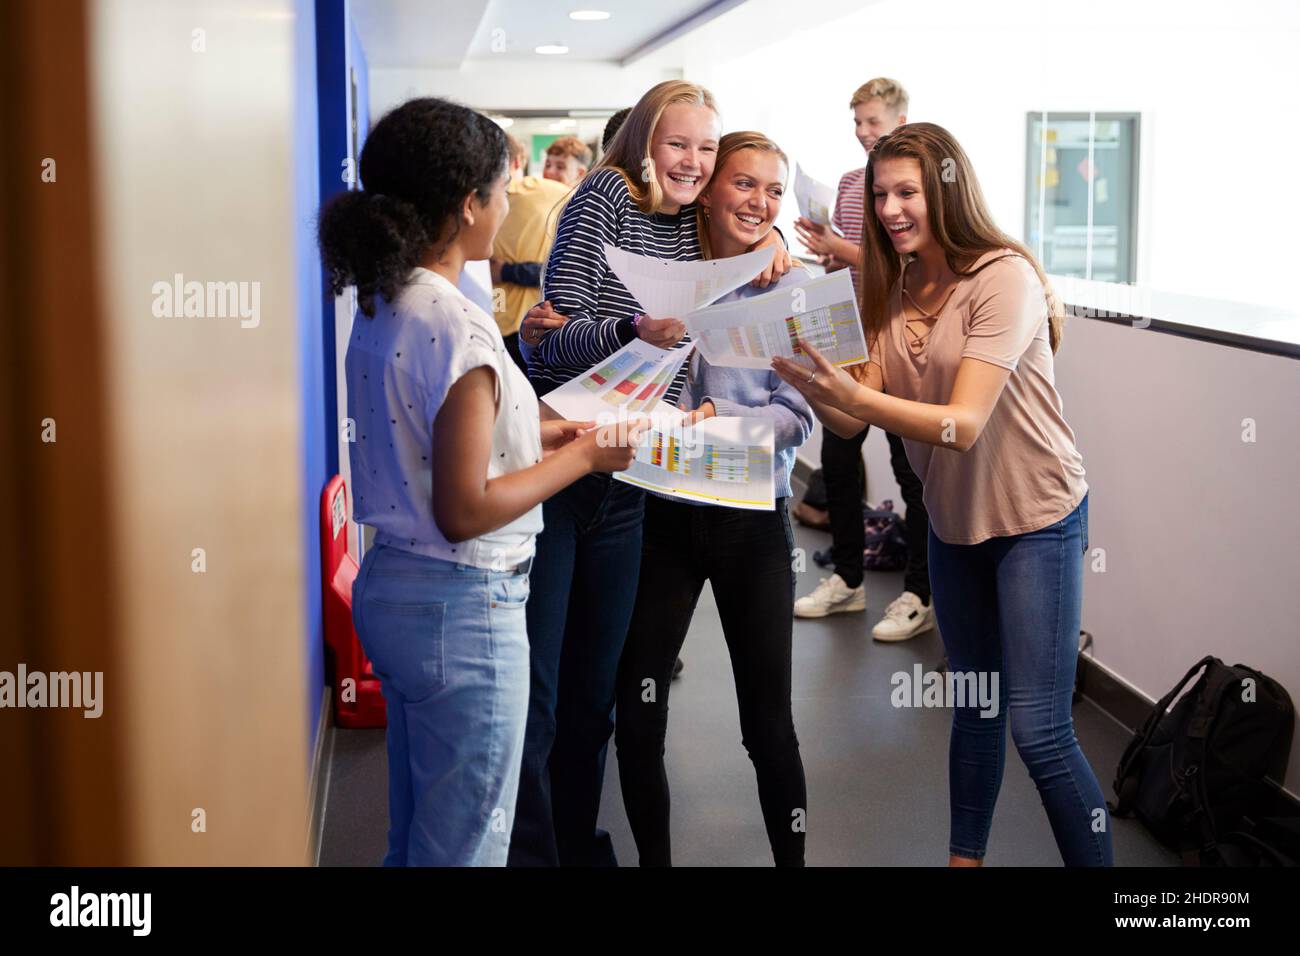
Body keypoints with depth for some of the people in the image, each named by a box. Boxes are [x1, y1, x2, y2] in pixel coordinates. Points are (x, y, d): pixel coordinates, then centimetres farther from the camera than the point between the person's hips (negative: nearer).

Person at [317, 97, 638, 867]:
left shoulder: (384, 304, 5)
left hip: (391, 589, 9)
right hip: (462, 609, -9)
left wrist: (531, 436, 11)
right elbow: (465, 511, -22)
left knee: (415, 831, 23)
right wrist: (581, 457, -12)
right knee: (467, 843, 6)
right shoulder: (456, 328, -22)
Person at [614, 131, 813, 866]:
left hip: (752, 519, -1)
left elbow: (798, 418, -7)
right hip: (662, 511, 1)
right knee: (636, 714, 4)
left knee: (768, 718, 6)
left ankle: (792, 857, 24)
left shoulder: (794, 288, -1)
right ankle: (653, 857, 24)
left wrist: (716, 416, -24)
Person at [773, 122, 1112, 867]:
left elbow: (965, 424, -29)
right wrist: (807, 382, -26)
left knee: (1040, 730, -8)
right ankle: (965, 855, 31)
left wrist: (855, 396, -41)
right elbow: (857, 421, -7)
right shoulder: (894, 286, 1)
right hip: (953, 519, 6)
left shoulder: (1004, 277, -20)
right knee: (975, 707, 17)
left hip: (1036, 519, -6)